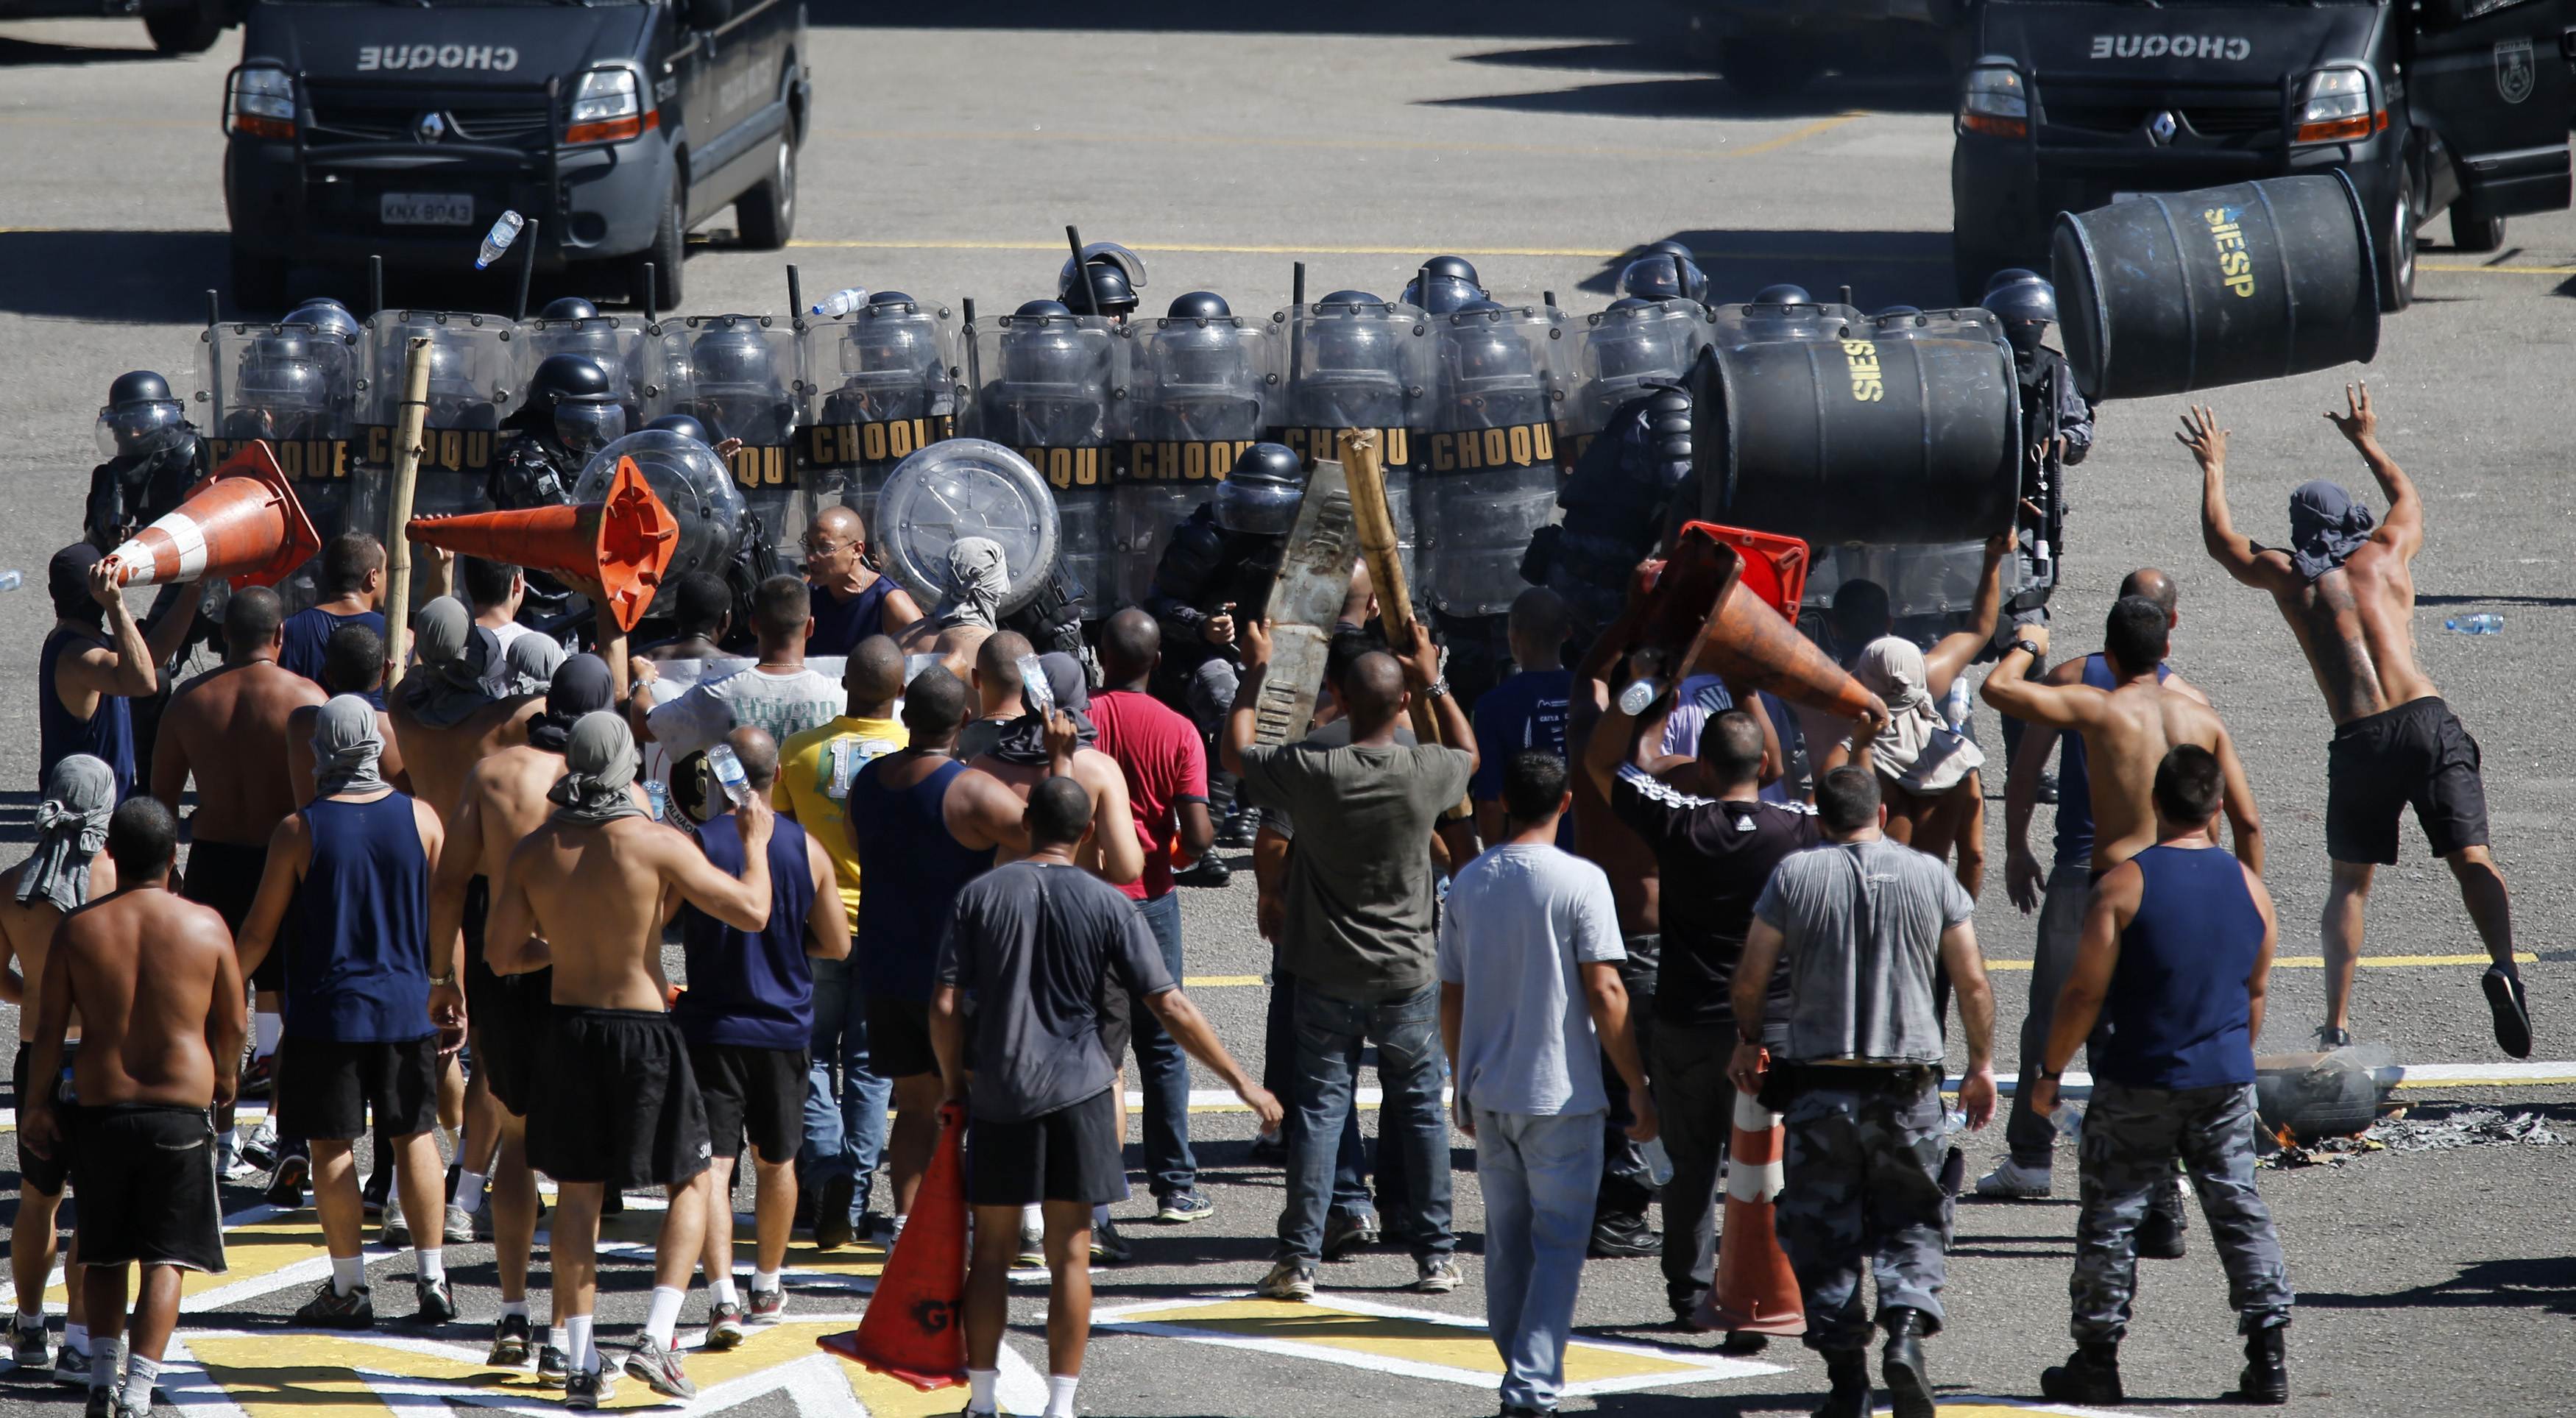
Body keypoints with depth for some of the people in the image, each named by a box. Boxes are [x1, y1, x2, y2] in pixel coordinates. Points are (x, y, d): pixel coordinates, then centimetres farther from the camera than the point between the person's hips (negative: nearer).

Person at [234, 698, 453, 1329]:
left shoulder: (299, 831, -10)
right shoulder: (420, 819, -3)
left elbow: (260, 931, -4)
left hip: (327, 1010, -3)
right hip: (405, 1005, 3)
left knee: (331, 1146, 4)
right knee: (415, 1136, 12)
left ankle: (348, 1288, 5)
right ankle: (433, 1279, 10)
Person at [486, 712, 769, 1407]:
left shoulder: (534, 852, -3)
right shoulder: (656, 847, -14)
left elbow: (501, 953, 3)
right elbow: (752, 911, -11)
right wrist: (756, 841, 7)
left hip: (569, 1030, 3)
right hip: (644, 1030, -3)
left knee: (577, 1192, 12)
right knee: (689, 1184, 12)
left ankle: (582, 1364, 10)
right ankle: (656, 1337, -3)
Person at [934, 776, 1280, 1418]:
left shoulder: (979, 895, 0)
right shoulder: (1108, 905, -4)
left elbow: (946, 1005, -3)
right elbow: (1171, 1009, -7)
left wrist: (954, 1086, 10)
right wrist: (1242, 1082, -2)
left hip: (997, 1095, 1)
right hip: (1075, 1093, -1)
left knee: (992, 1251, 11)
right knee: (1070, 1254, 4)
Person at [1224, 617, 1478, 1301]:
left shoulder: (1313, 771, -15)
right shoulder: (1426, 772, -11)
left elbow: (1235, 752, 3)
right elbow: (1470, 753, 15)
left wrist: (1256, 673, 13)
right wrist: (1435, 682, 21)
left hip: (1329, 976, -1)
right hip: (1408, 975, 1)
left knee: (1320, 1107, 4)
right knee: (1420, 1108, 11)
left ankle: (1298, 1259, 0)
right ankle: (1436, 1255, 13)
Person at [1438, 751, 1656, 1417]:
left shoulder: (1469, 882, 3)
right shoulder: (1579, 881, -12)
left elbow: (1450, 998, 9)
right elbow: (1605, 994, -14)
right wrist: (1639, 1089, -7)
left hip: (1488, 1093, 5)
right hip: (1560, 1091, -5)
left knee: (1507, 1242, 15)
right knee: (1558, 1243, -2)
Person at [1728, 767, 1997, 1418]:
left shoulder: (1794, 875, -2)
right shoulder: (1929, 876, 1)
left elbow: (1750, 979, -1)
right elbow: (1973, 984, 3)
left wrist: (1748, 1041, 18)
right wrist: (1982, 1065, 15)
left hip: (1818, 1083, -1)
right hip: (1907, 1083, 1)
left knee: (1824, 1231, 6)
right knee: (1911, 1220, 10)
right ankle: (1905, 1326, -15)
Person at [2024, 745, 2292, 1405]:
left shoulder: (2125, 885, -12)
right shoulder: (2249, 886, 3)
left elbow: (2085, 993, -11)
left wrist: (2050, 1071, 0)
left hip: (2140, 1080, -4)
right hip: (2225, 1079, 4)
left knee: (2112, 1215, 5)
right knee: (2240, 1211, 10)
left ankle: (2097, 1360, 8)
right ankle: (2267, 1356, 5)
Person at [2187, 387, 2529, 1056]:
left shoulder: (2288, 576, 13)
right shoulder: (2388, 551, 15)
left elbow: (2220, 538, 32)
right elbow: (2407, 496, 39)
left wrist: (2213, 467, 46)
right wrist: (2368, 443, 54)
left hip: (2359, 743, 0)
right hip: (2428, 721, 0)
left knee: (2350, 880, 13)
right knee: (2471, 856, -7)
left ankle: (2337, 1022, 7)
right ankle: (2503, 967, -32)